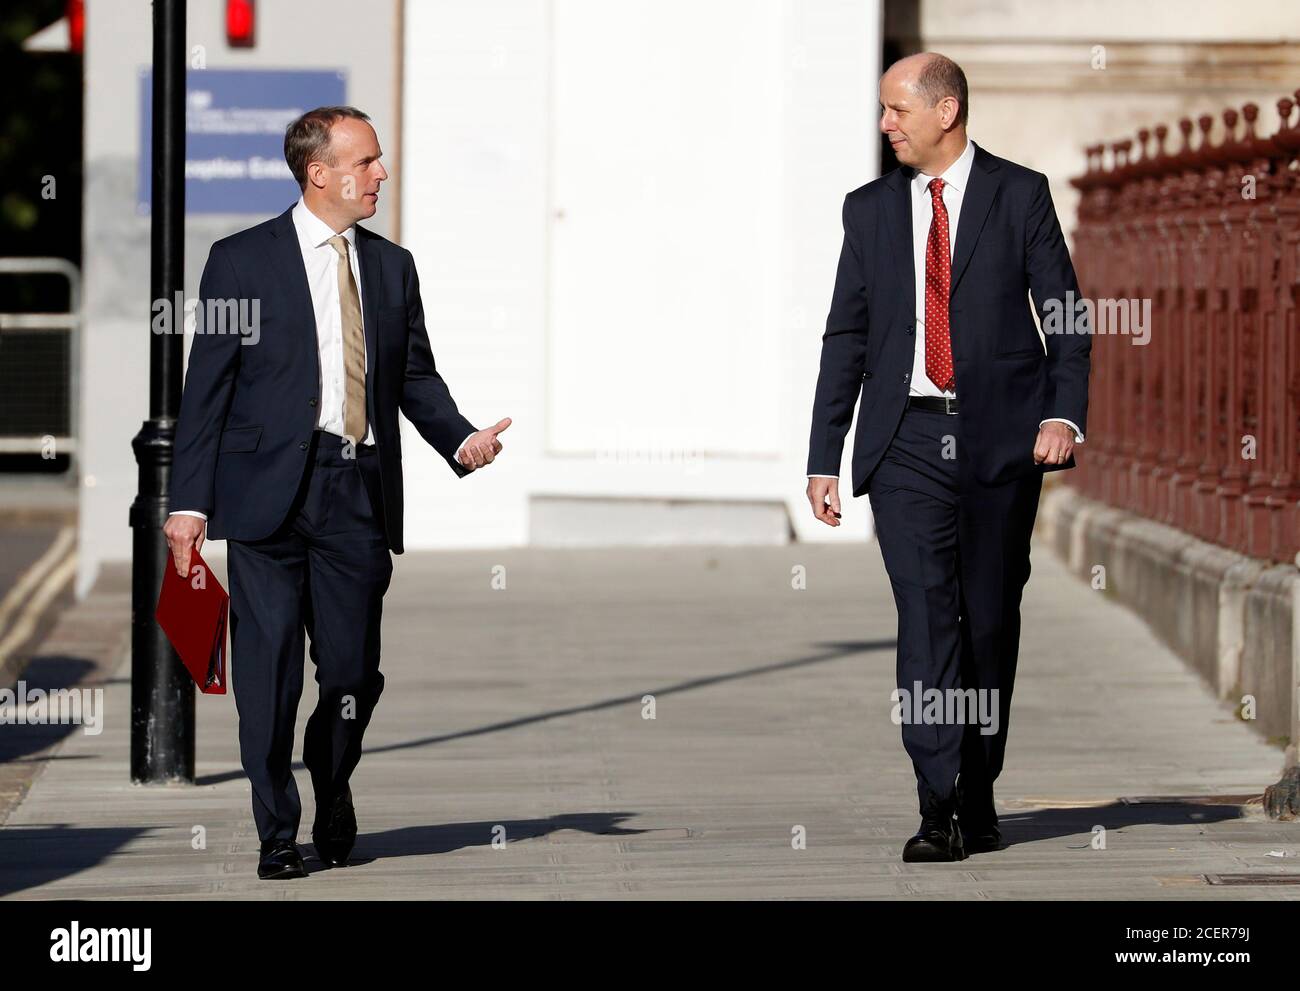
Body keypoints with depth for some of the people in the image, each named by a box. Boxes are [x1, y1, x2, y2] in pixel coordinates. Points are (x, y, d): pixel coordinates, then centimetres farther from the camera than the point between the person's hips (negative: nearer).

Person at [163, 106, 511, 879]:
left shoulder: (392, 266, 14)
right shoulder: (244, 260, 2)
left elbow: (416, 375, 16)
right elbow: (207, 387, 0)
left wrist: (462, 438, -4)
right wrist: (189, 500, -5)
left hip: (360, 493, 3)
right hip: (271, 490, -3)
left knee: (356, 671, 4)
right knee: (270, 670, -3)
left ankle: (333, 796, 30)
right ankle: (278, 833, 7)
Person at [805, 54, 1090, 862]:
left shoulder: (1020, 194, 4)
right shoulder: (871, 209, 11)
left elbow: (1066, 315, 3)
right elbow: (846, 336, 12)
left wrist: (1065, 411, -12)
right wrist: (824, 457, 8)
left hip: (1001, 436, -1)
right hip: (907, 439, 1)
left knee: (992, 619, 5)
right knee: (927, 614, -11)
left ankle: (978, 798, 17)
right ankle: (939, 811, -15)